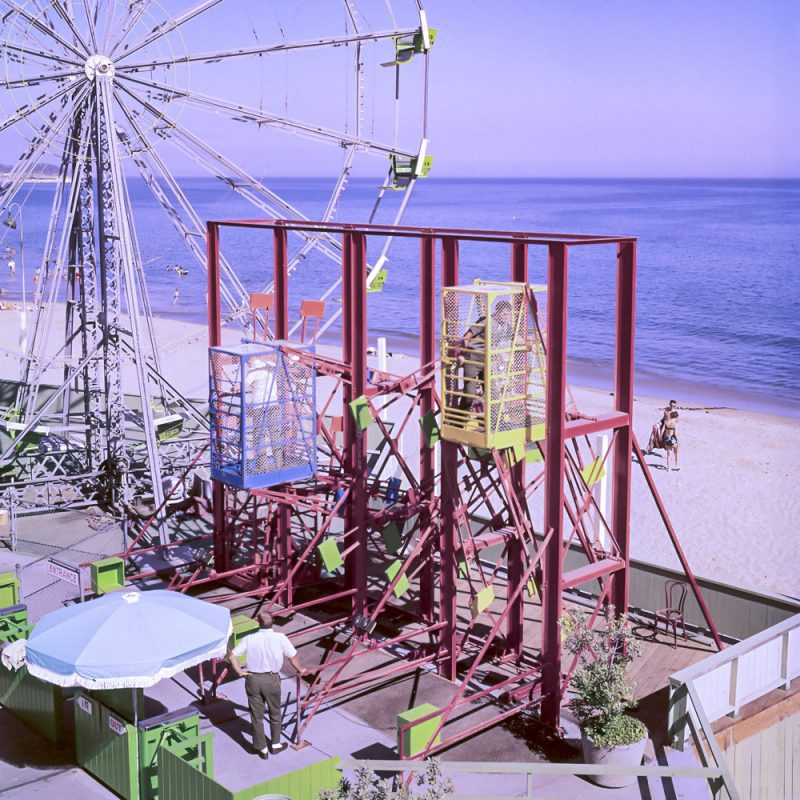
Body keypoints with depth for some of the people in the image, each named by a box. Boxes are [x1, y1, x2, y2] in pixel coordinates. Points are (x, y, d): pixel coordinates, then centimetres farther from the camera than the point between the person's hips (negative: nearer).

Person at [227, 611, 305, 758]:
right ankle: (275, 744, 33)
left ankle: (262, 748, 23)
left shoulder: (249, 639, -6)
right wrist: (299, 670, 15)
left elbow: (231, 656, -9)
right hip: (271, 679, -1)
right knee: (275, 713, 21)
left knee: (256, 715, 14)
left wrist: (239, 672, 2)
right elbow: (292, 656, -2)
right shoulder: (280, 637, -11)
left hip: (252, 679, 1)